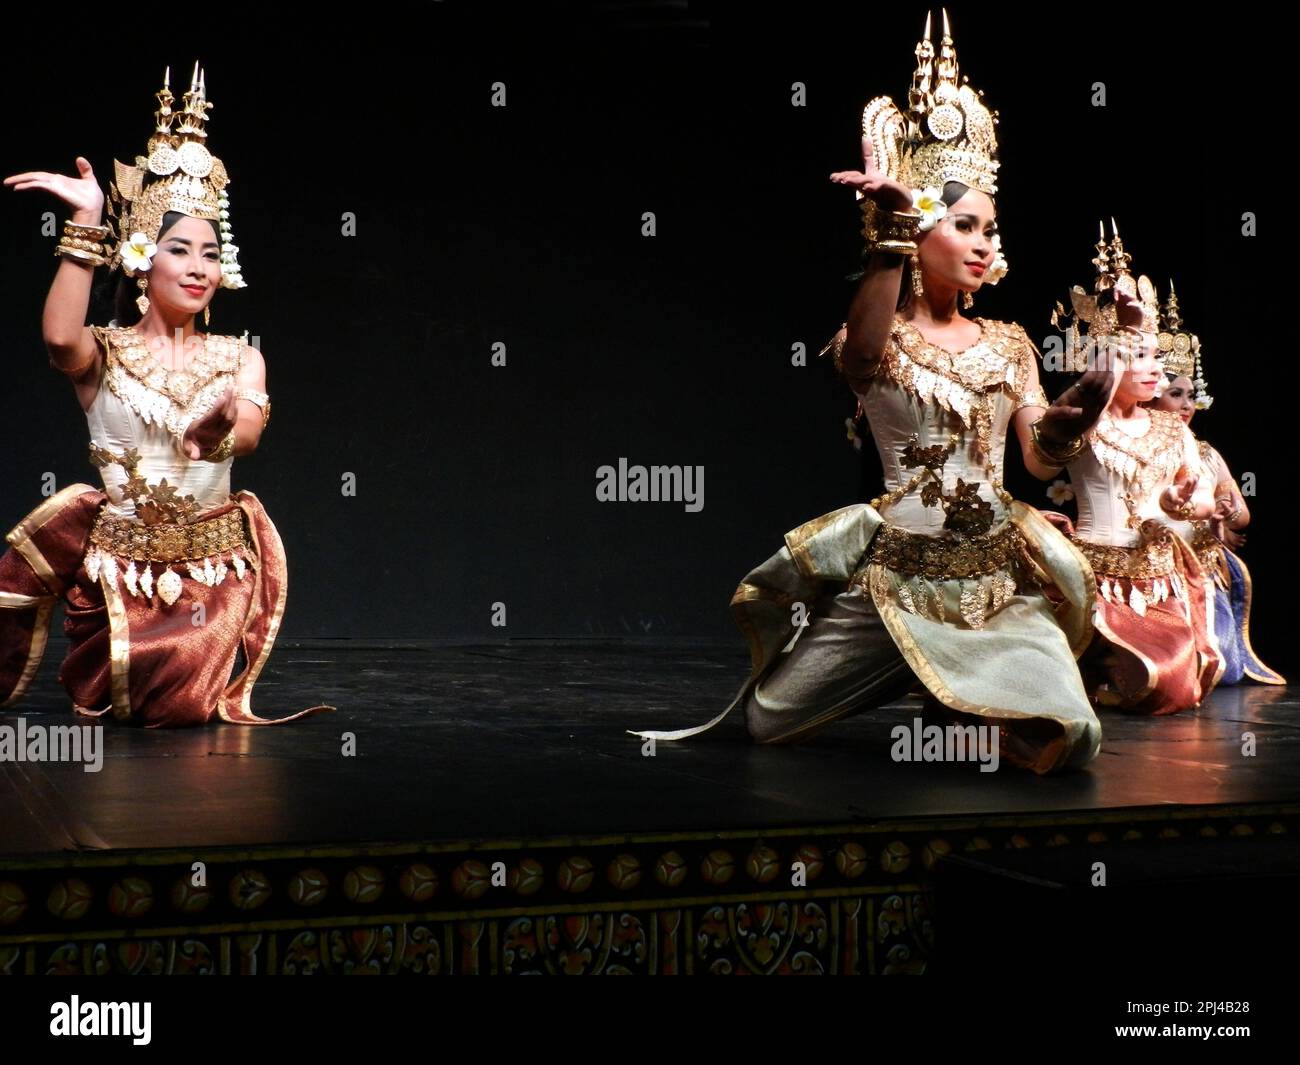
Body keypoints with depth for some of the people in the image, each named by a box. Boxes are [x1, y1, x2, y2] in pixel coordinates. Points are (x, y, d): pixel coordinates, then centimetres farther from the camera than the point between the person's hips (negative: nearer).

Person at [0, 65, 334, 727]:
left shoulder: (239, 357, 3)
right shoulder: (105, 352, -1)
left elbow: (247, 434, -18)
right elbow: (59, 335, -27)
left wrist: (222, 424, -44)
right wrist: (87, 221, -26)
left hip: (215, 568, 1)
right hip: (119, 565, -1)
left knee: (184, 708, -10)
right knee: (116, 706, -6)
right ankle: (97, 675, 33)